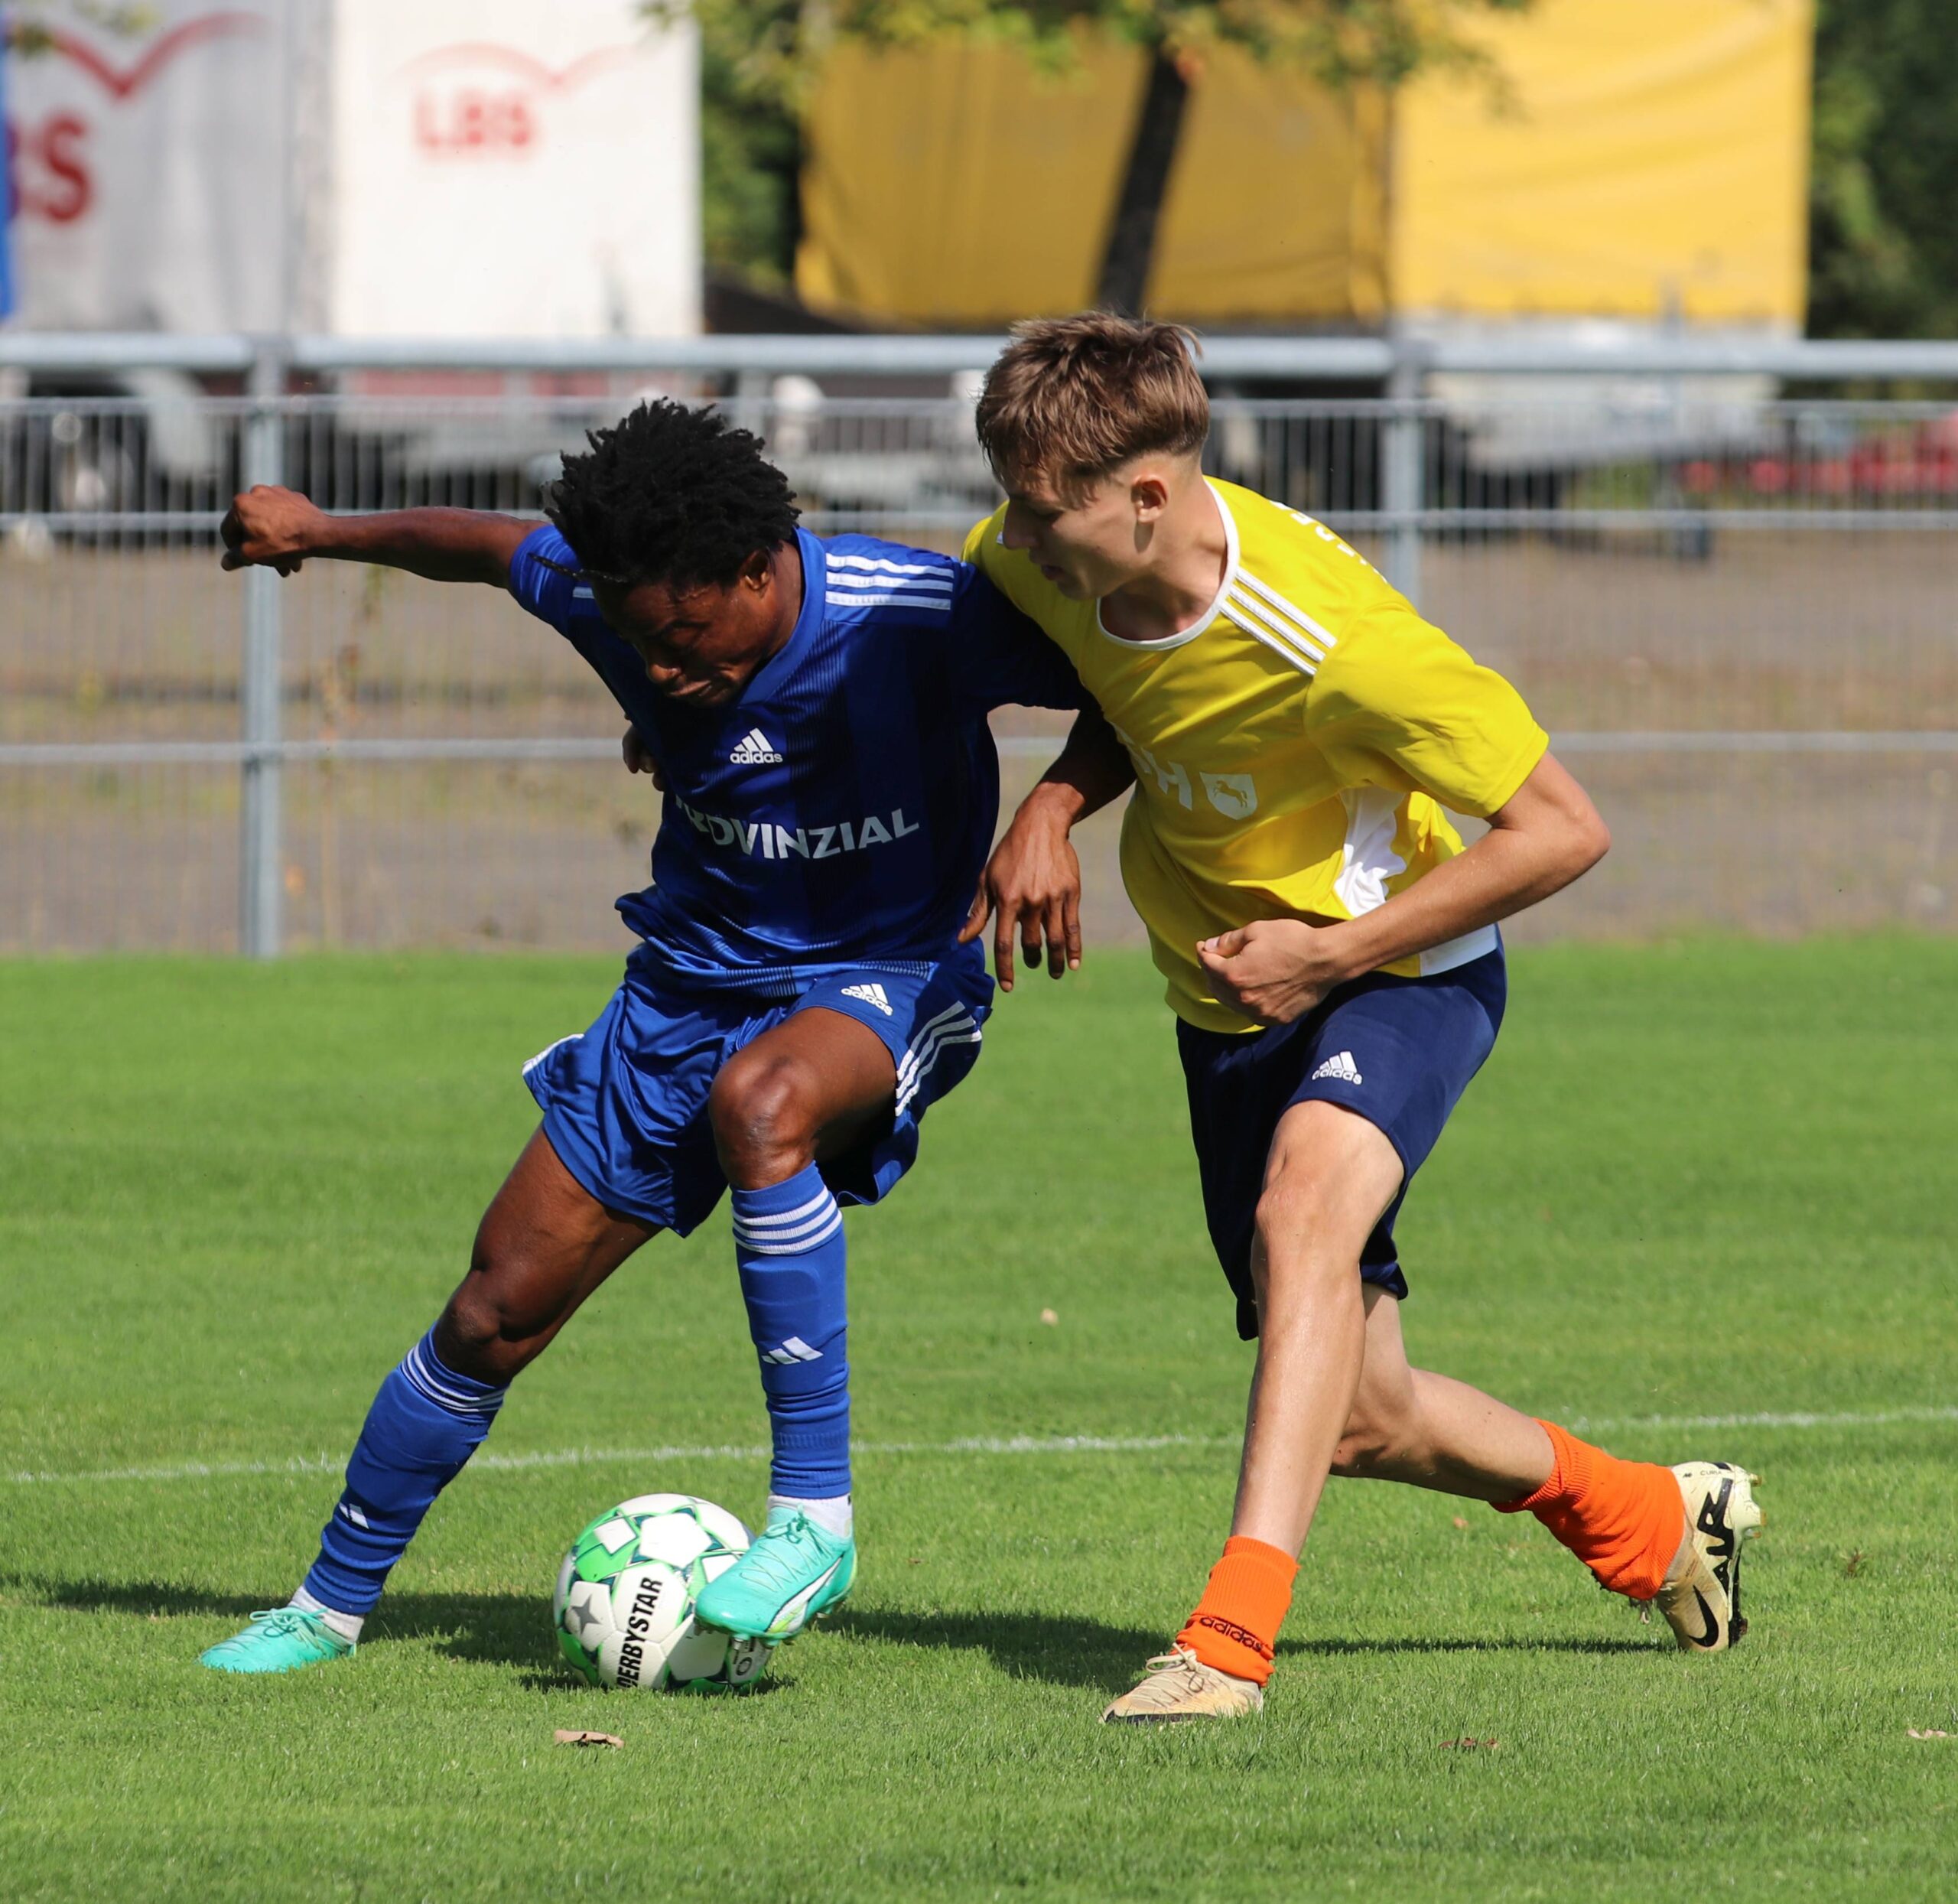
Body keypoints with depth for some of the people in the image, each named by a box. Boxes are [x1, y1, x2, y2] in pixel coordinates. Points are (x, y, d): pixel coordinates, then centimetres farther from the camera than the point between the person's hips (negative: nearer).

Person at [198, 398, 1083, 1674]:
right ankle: (332, 1604, 24)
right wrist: (323, 532, 24)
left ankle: (816, 1515, -32)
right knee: (498, 1310, 3)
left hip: (881, 979, -5)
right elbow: (488, 545, 10)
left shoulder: (917, 617, -26)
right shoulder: (606, 593, -12)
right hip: (694, 975, 5)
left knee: (758, 1100, -40)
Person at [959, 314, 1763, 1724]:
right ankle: (1651, 1519, 35)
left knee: (1304, 1202, -38)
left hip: (1400, 970, -7)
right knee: (1356, 1418, 8)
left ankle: (1237, 1631, -45)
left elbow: (1564, 829, -23)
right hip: (1227, 1000, 7)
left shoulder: (1339, 646, -32)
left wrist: (1331, 949, -25)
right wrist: (1053, 807, -9)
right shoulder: (1040, 566, -14)